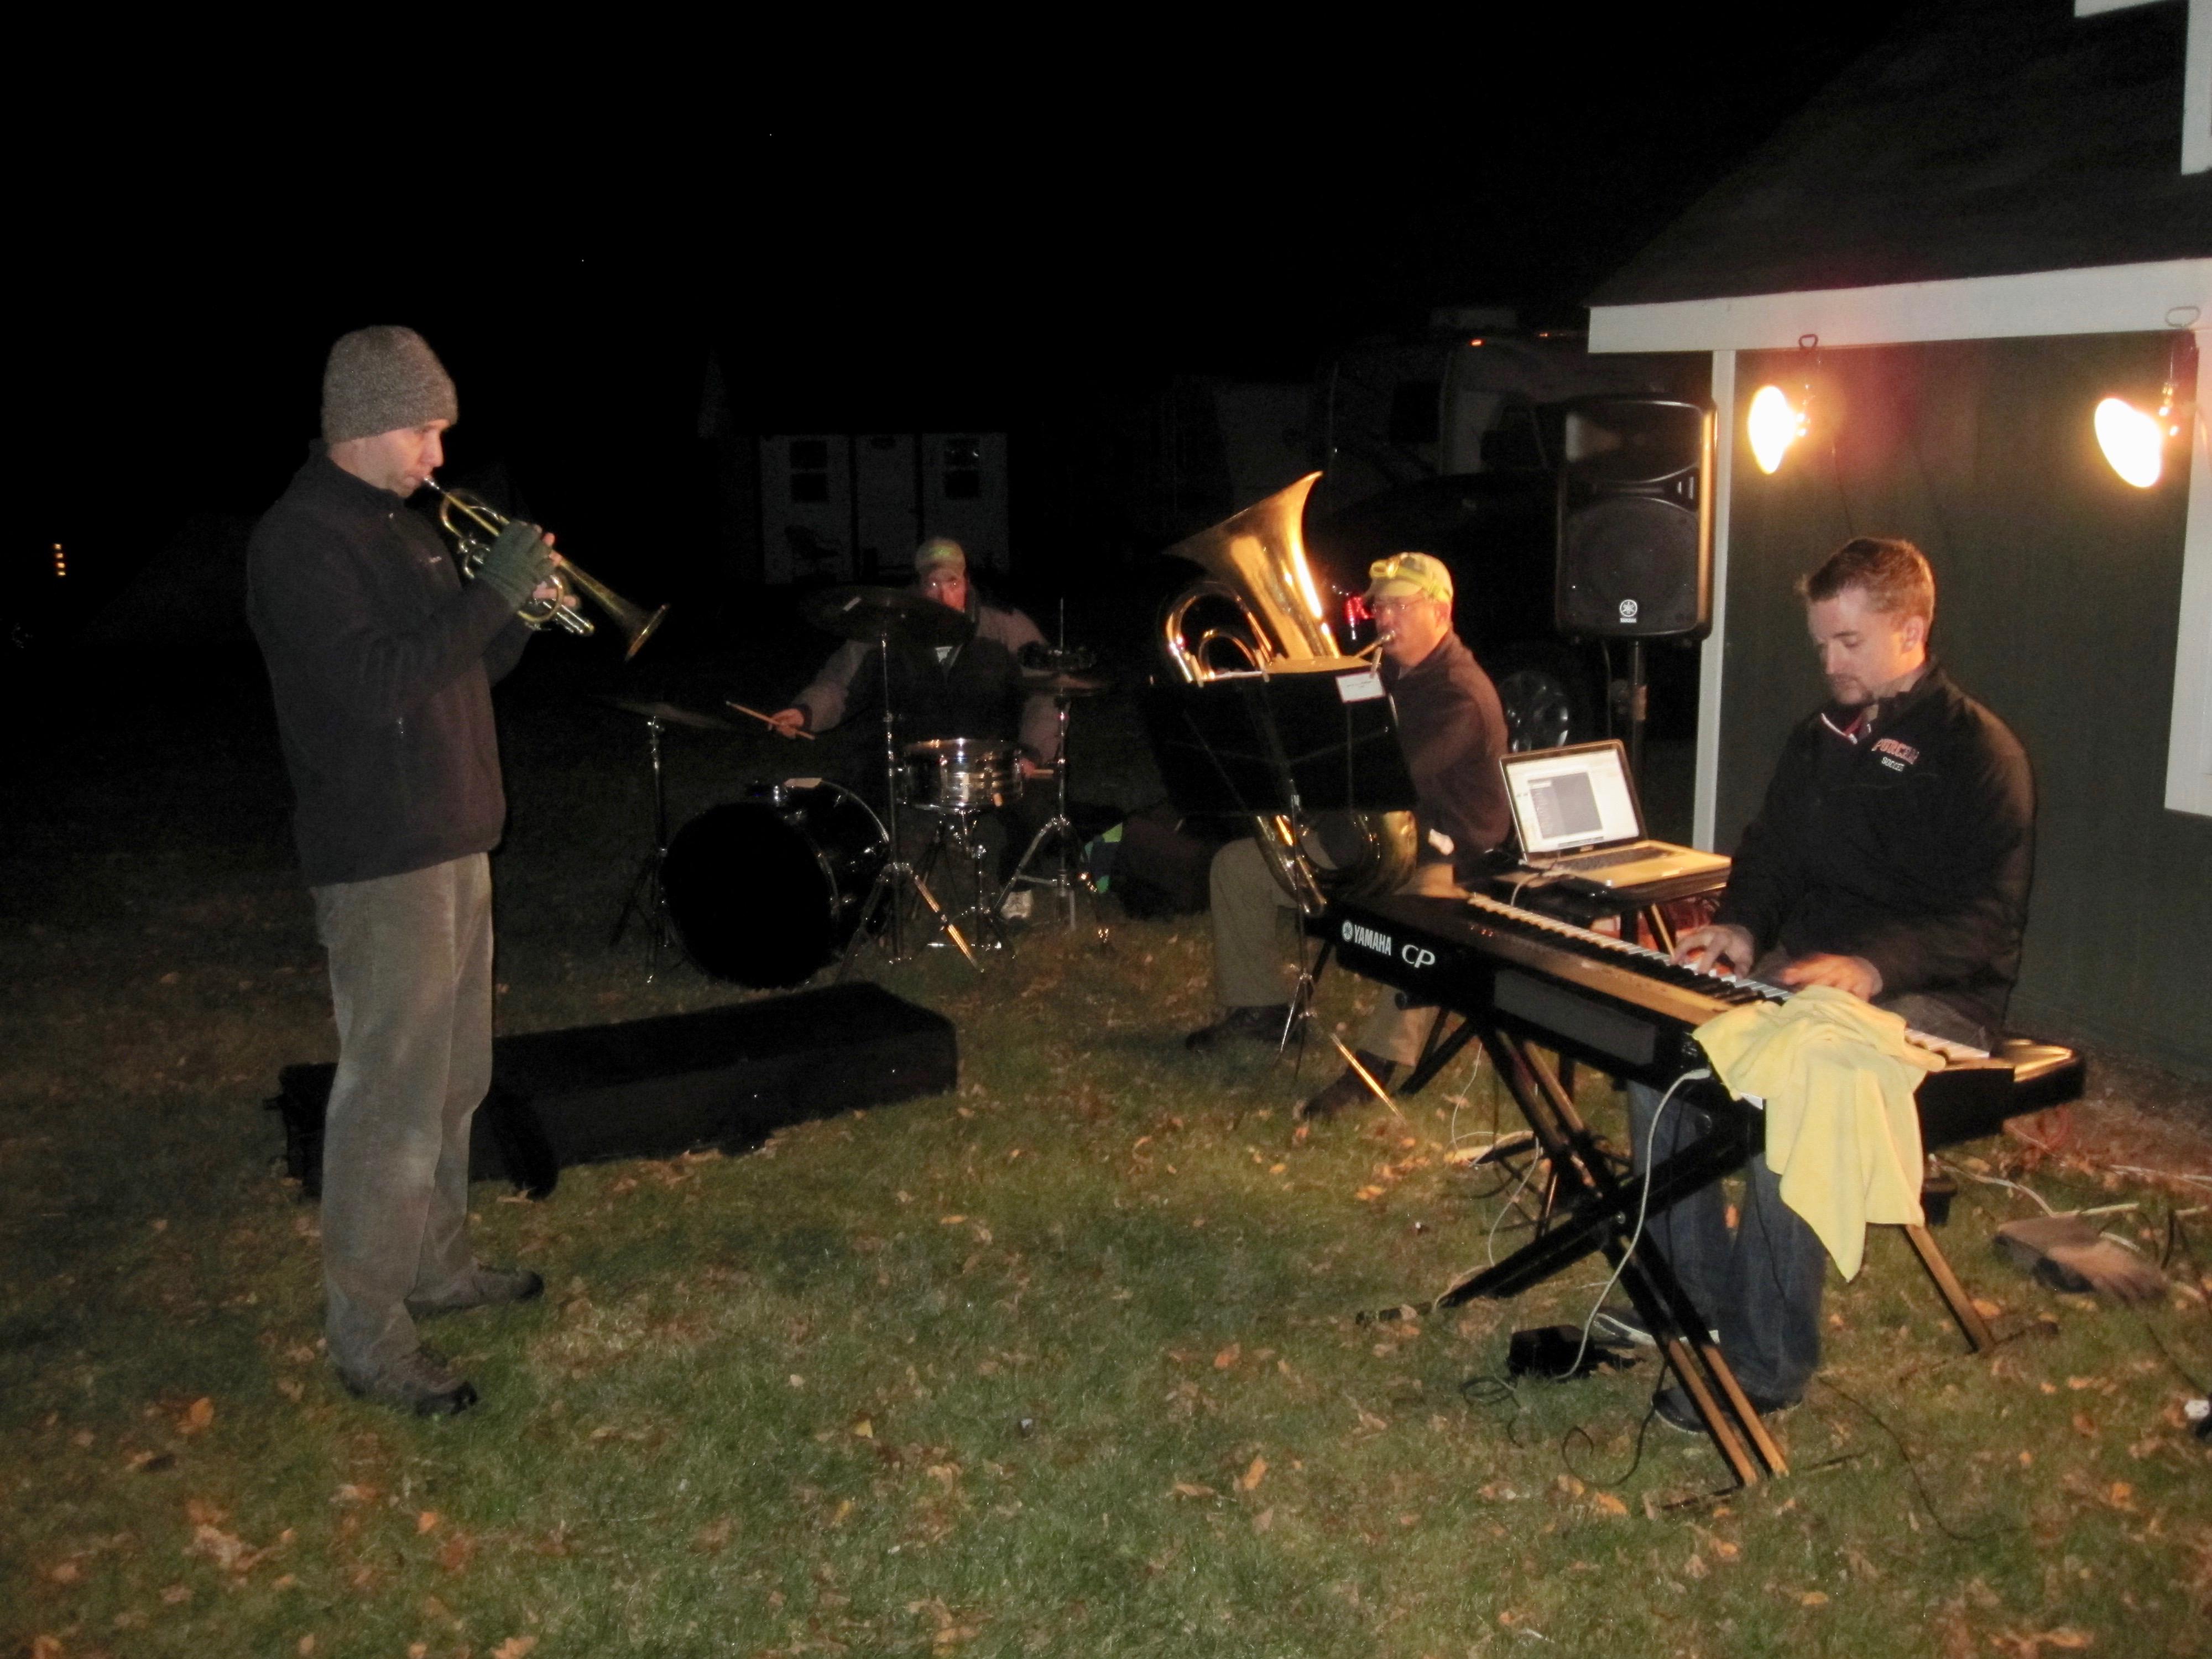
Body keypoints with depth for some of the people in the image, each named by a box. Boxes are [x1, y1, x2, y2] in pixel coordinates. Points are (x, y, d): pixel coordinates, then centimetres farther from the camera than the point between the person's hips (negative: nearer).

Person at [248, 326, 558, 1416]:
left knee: (452, 1078, 18)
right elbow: (376, 685, -25)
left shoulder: (403, 529, 16)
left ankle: (437, 1262, 32)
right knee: (392, 1093, -6)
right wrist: (490, 592, -21)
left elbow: (459, 670, 19)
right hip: (379, 863, -10)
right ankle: (366, 1334, 4)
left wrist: (519, 607, 0)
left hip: (453, 843, 10)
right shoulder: (299, 540, -13)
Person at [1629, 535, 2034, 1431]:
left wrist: (1873, 965, -31)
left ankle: (1767, 1365, -21)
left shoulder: (1978, 750, -8)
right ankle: (1694, 1298, -4)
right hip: (1808, 975, 7)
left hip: (1930, 997, -7)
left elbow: (1988, 918, -16)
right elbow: (1769, 853, 20)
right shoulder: (1820, 737, 16)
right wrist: (1742, 928, -2)